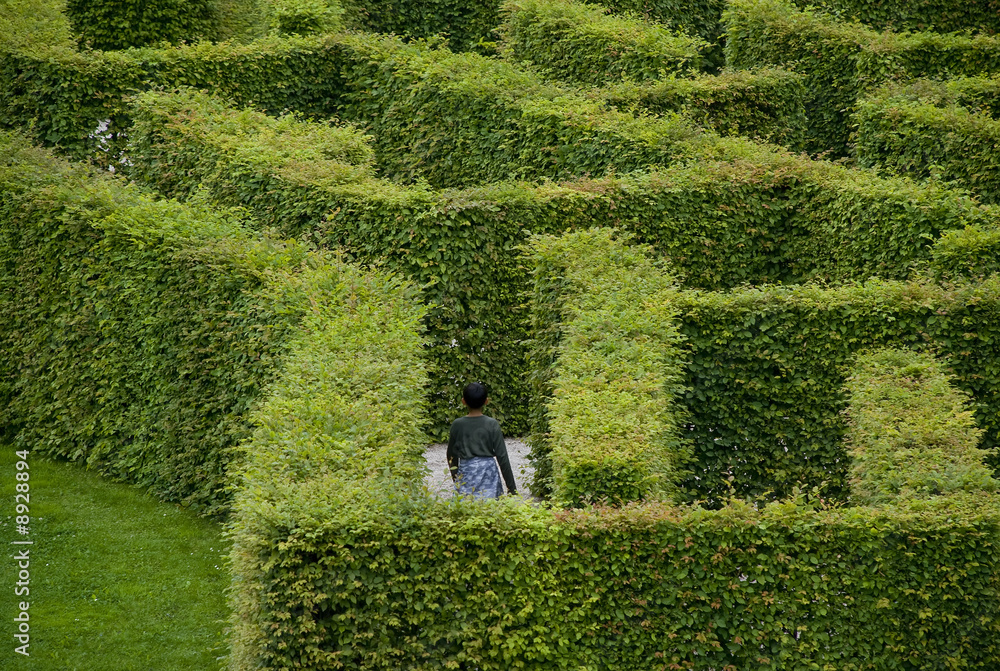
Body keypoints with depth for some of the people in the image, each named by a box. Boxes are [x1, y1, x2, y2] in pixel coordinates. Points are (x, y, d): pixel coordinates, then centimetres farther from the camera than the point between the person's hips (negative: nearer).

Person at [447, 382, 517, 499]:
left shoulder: (457, 425, 0)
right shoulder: (492, 424, -4)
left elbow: (451, 455, 10)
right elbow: (502, 456, -4)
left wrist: (455, 478, 25)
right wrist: (511, 486, 3)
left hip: (466, 474, 1)